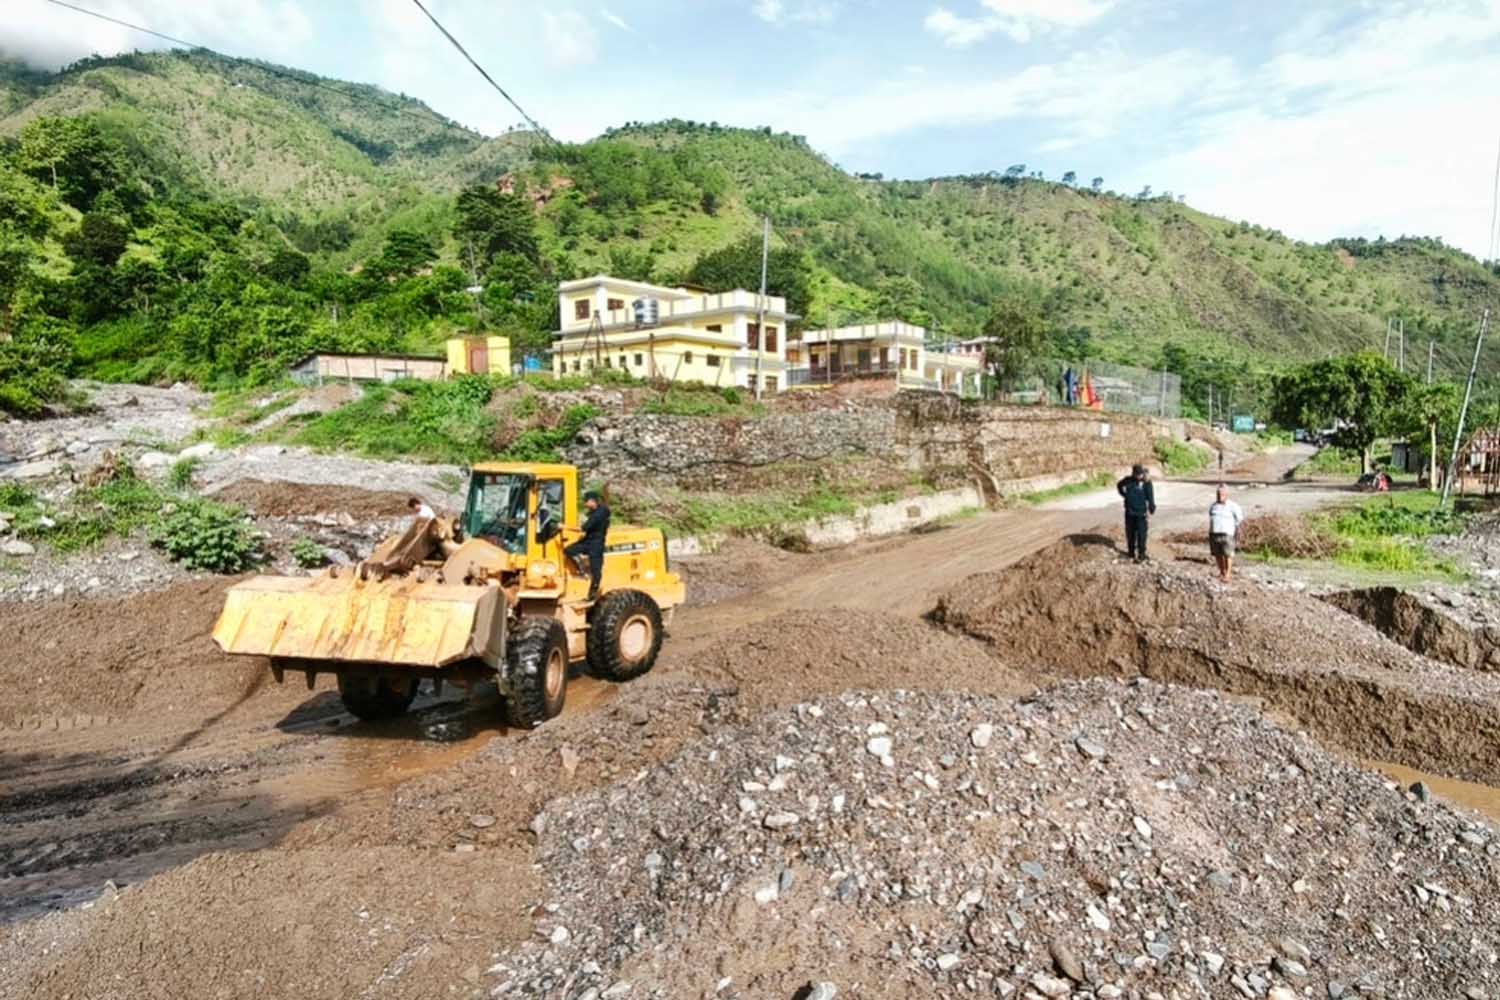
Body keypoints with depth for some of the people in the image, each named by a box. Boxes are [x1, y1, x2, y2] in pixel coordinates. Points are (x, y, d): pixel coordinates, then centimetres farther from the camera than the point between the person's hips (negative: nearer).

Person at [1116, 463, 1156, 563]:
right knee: (1130, 533, 13)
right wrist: (1124, 495, 13)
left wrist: (1151, 509, -15)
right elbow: (1119, 485, 22)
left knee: (1141, 534, -5)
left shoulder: (1146, 482, -10)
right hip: (1129, 512, 4)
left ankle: (1141, 555, 1)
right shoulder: (1128, 480, 1)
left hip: (1141, 512, -4)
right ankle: (1131, 552, 26)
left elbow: (1150, 496, -12)